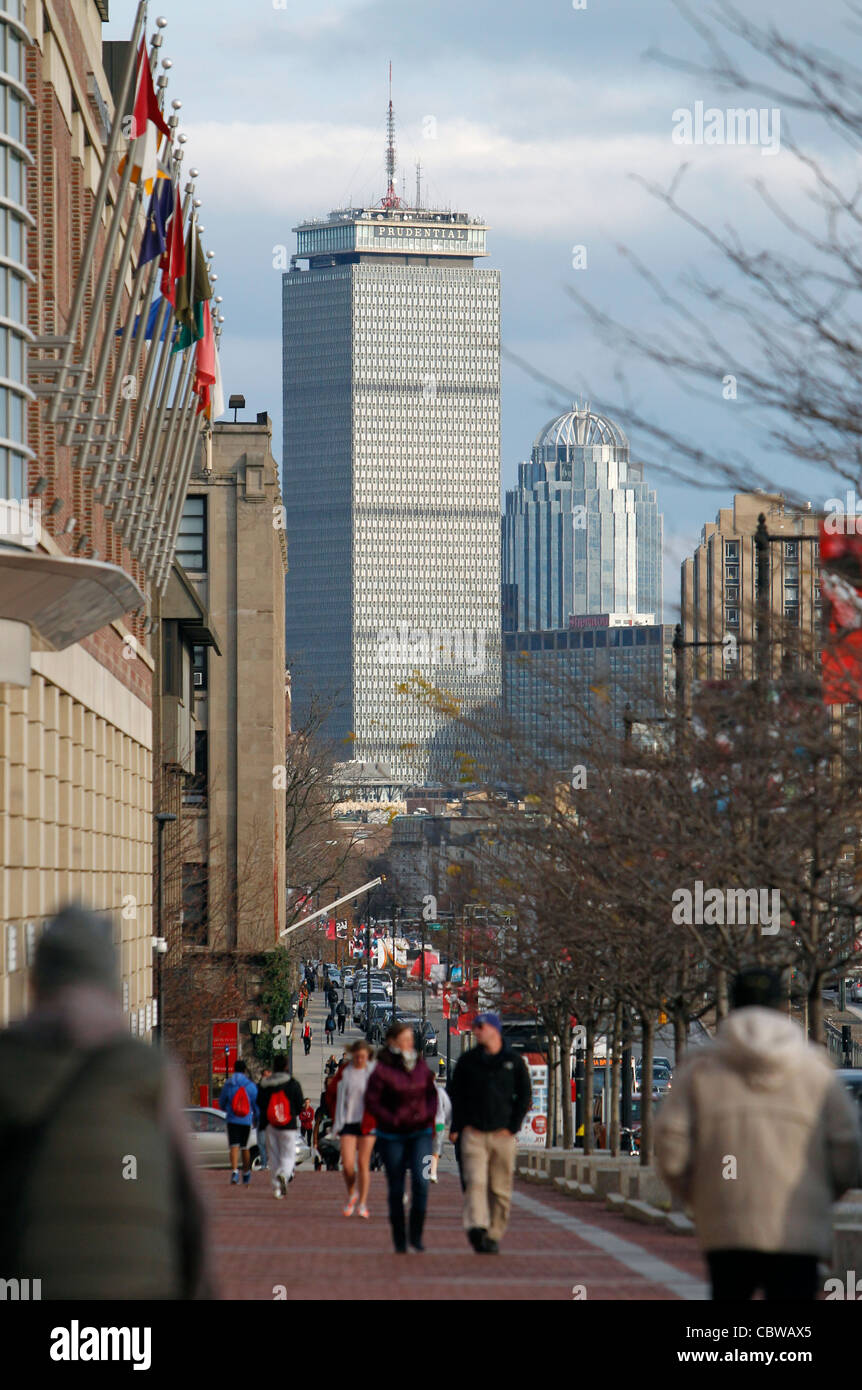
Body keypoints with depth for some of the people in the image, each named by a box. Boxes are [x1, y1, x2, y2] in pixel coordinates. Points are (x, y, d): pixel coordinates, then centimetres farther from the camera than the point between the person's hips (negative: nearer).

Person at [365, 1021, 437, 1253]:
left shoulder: (420, 1064, 3)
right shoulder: (382, 1070, -10)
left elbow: (431, 1093, 15)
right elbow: (371, 1102, -9)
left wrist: (430, 1115, -1)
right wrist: (393, 1120, -18)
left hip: (420, 1133, 3)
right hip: (392, 1136, -3)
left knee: (421, 1181, -15)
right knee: (396, 1189, 3)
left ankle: (416, 1234, -1)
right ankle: (399, 1240, 16)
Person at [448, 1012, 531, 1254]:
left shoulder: (513, 1061, 6)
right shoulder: (467, 1061, 8)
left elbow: (524, 1096, 8)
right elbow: (455, 1094, 12)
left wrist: (512, 1127, -1)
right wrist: (459, 1125, 2)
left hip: (503, 1134, 0)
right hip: (473, 1132, 0)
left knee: (500, 1189, 2)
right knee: (475, 1182, -16)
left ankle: (494, 1236, 11)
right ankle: (477, 1229, -28)